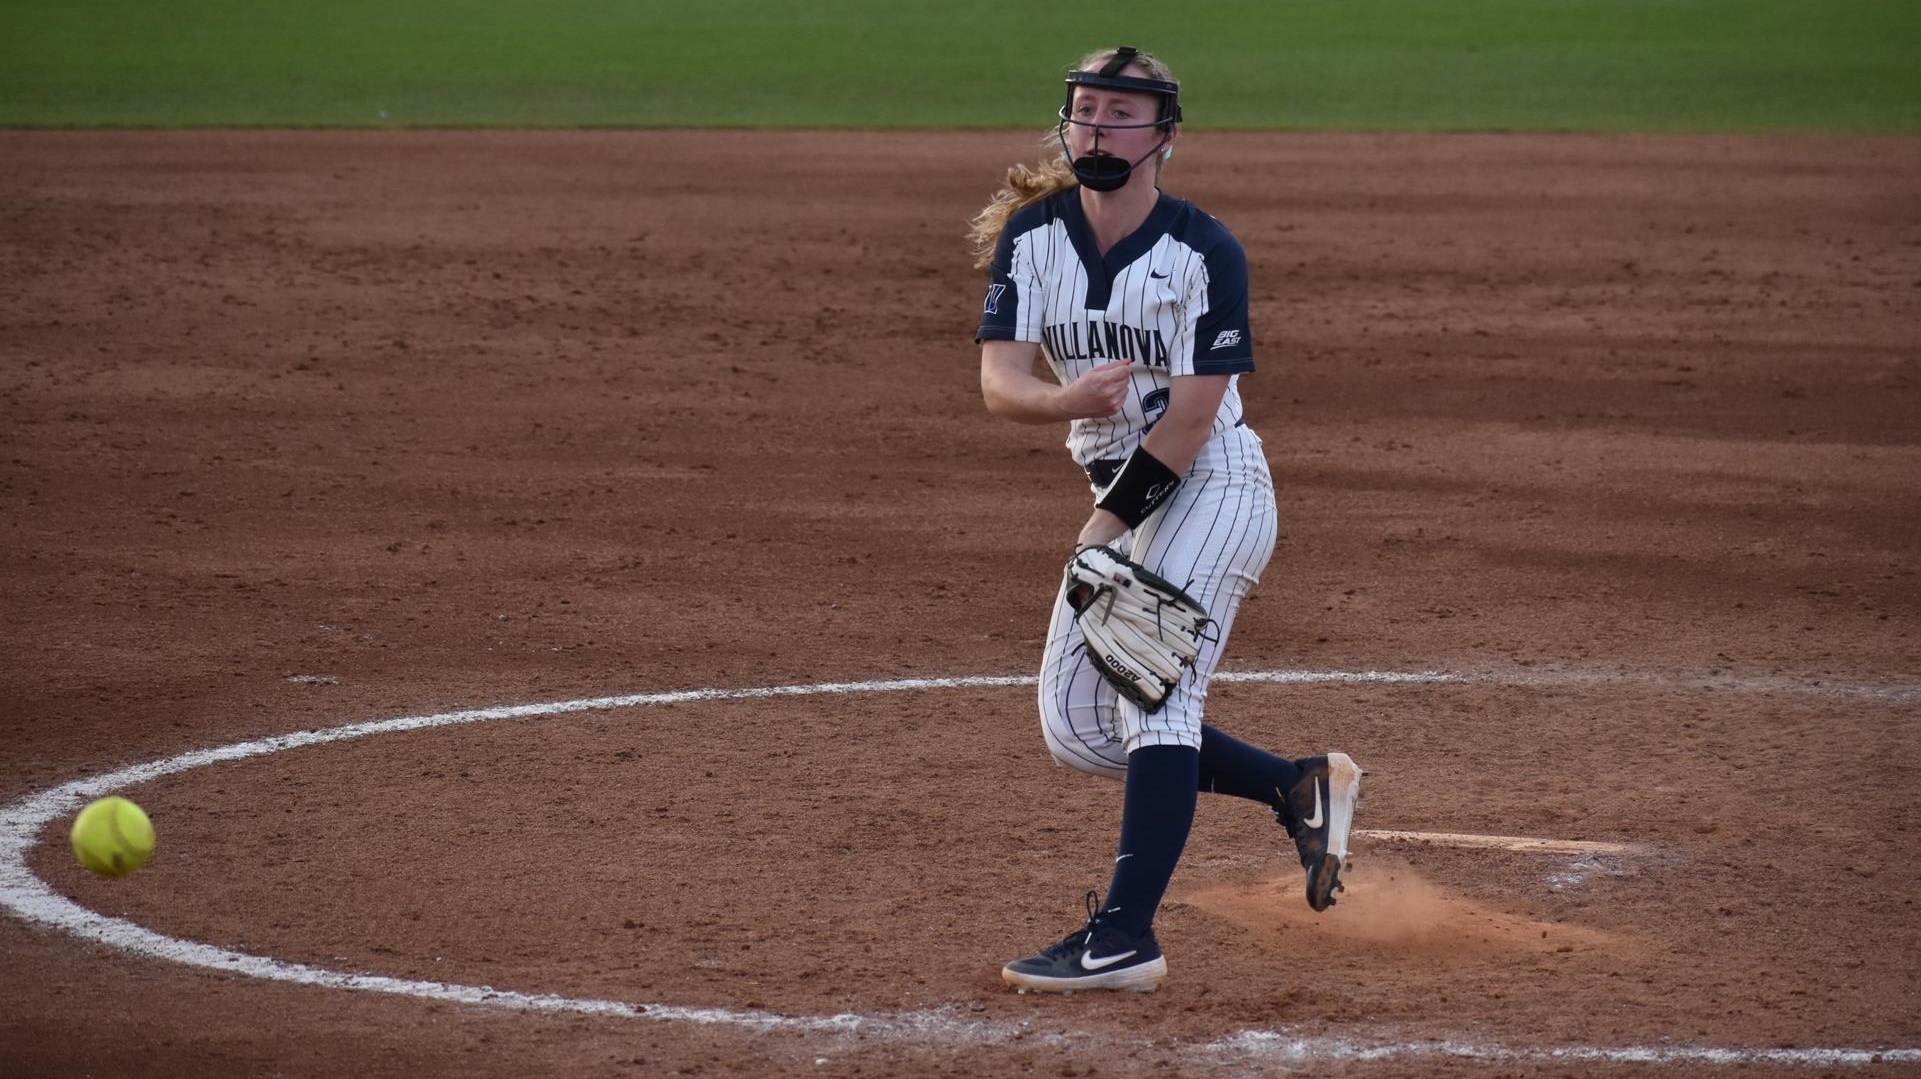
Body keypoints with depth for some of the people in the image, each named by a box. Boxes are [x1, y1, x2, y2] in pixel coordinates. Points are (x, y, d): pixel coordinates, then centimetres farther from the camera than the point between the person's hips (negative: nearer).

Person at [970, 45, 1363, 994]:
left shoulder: (1204, 252, -17)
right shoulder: (1031, 235, -2)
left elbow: (1188, 423, -18)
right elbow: (999, 381, -13)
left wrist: (1108, 526, -20)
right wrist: (1068, 400, -34)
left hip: (1211, 488, -7)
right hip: (1123, 493, 7)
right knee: (1075, 728, 7)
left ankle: (1125, 939, -25)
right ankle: (1301, 788, 21)